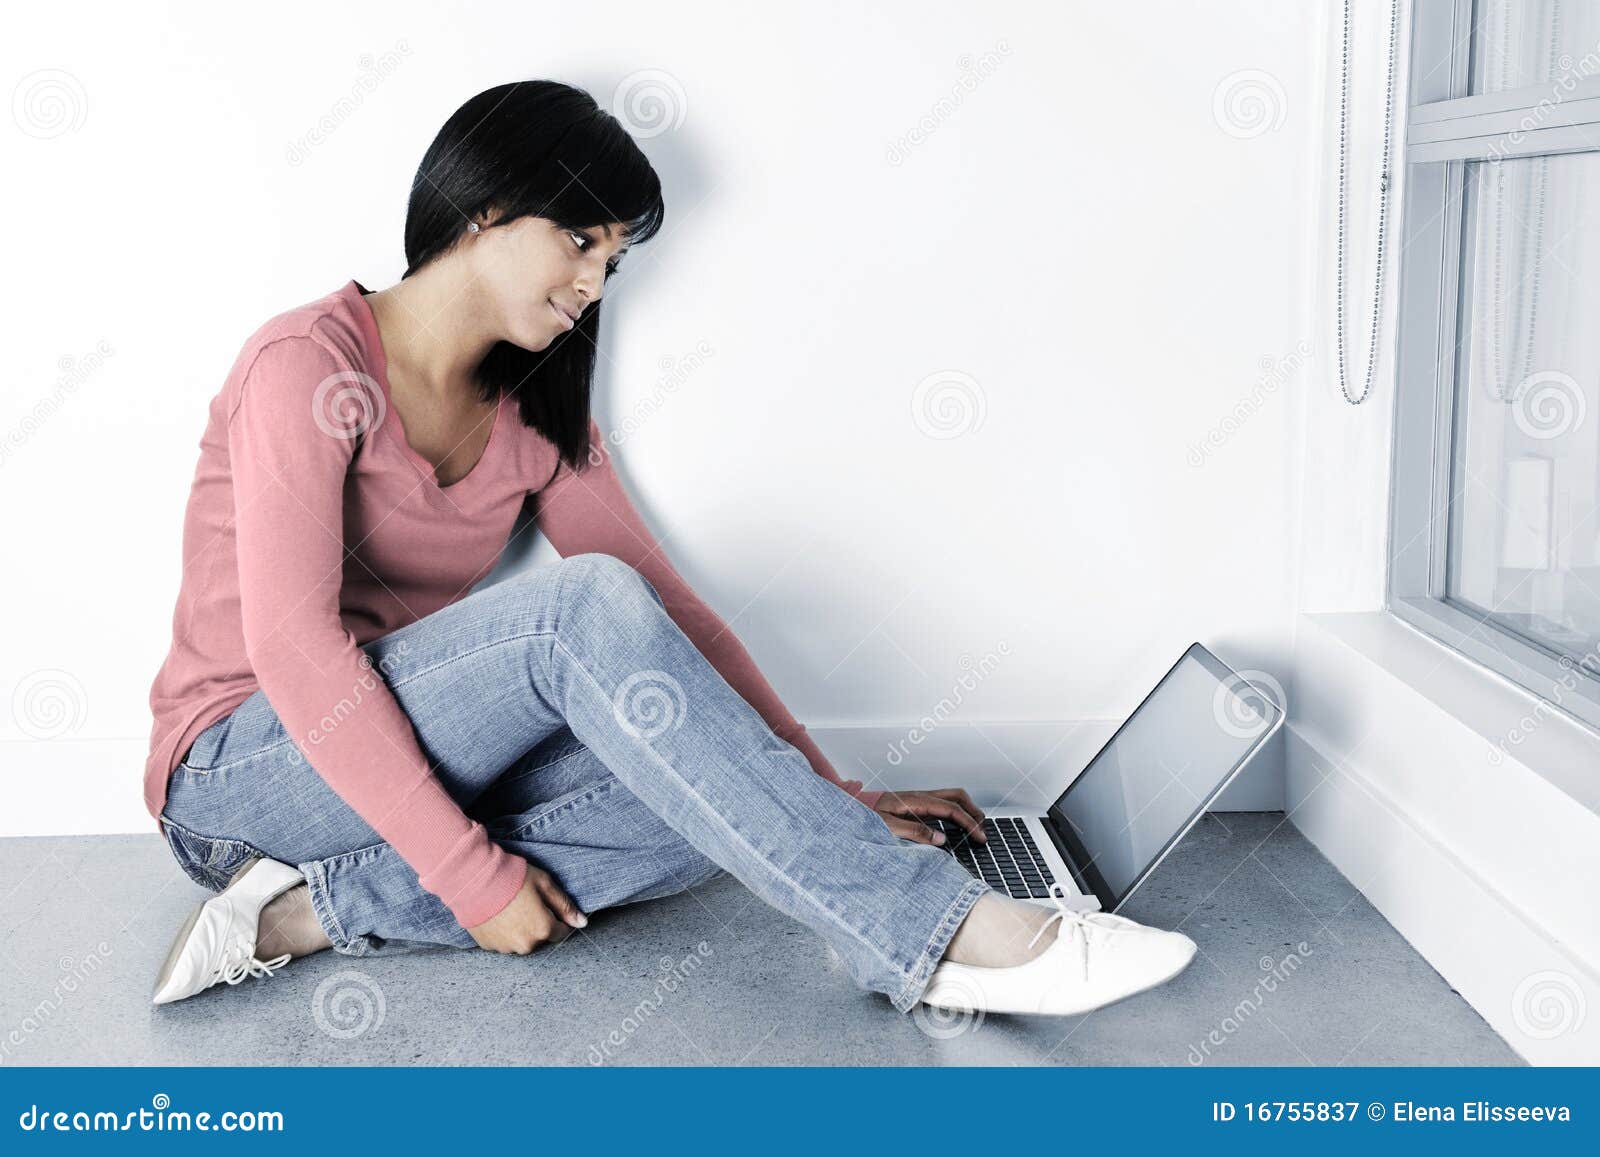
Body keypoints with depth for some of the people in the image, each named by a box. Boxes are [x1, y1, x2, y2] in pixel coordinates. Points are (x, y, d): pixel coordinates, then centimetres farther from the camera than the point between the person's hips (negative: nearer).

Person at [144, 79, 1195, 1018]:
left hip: (406, 769, 7)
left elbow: (668, 606, 5)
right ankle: (936, 933, -33)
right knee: (587, 605, -31)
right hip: (239, 778, -6)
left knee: (716, 807, -21)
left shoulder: (534, 417, 9)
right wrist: (475, 873, -25)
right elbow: (291, 646, -23)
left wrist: (830, 794, -3)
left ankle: (323, 907, -21)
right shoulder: (311, 363, -13)